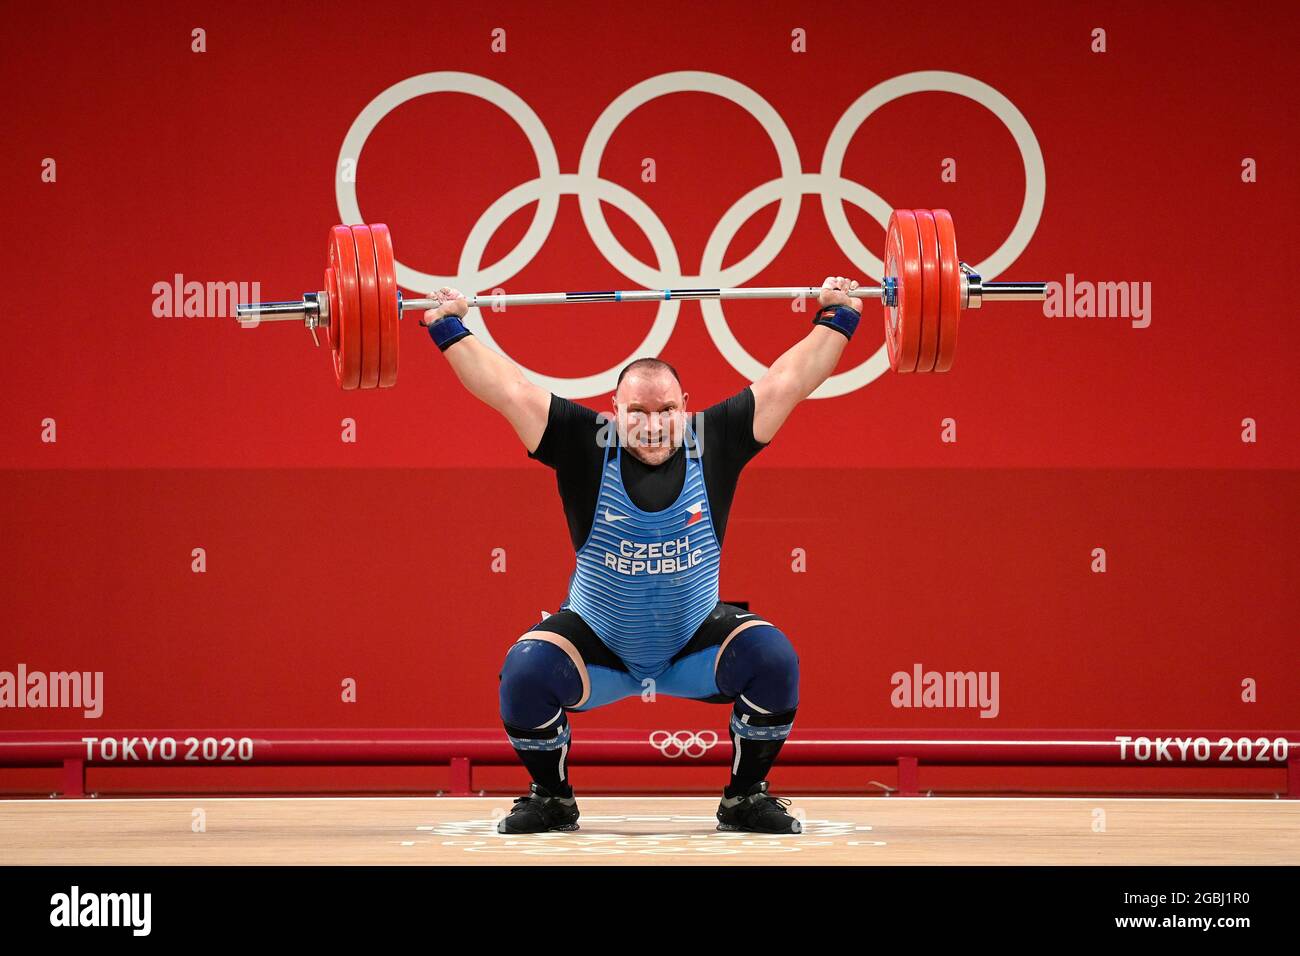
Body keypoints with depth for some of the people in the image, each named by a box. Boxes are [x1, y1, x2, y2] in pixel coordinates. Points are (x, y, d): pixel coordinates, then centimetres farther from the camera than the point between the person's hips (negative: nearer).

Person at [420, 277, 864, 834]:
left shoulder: (713, 443, -12)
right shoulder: (587, 447, -15)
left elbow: (788, 381, -8)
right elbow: (508, 389, -13)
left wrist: (837, 318, -7)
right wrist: (448, 330, -12)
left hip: (697, 642, 1)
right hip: (597, 643, -1)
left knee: (773, 660, -26)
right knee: (525, 672, -28)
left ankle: (747, 798, -3)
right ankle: (550, 798, 0)